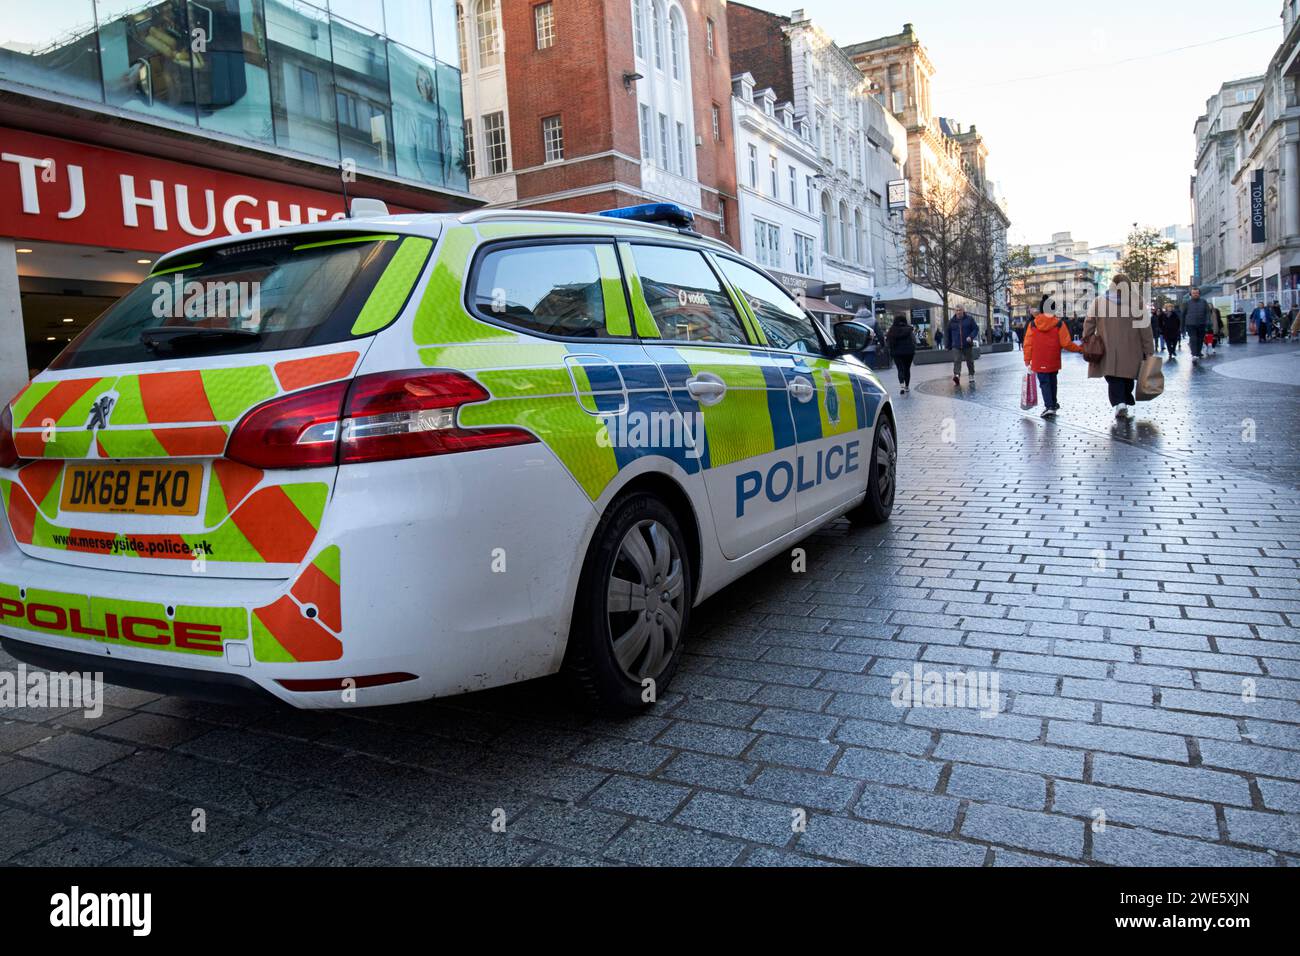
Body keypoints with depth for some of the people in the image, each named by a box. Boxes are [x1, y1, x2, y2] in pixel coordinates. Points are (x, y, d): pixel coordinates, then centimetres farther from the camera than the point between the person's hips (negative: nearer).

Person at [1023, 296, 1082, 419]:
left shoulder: (1033, 324, -3)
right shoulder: (1059, 324, -7)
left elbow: (1028, 344, -2)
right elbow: (1066, 344, -8)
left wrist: (1027, 360, 5)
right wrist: (1079, 348, 8)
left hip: (1039, 362, 0)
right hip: (1053, 362, 1)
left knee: (1044, 383, 2)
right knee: (1052, 382, 19)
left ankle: (1049, 407, -14)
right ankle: (1053, 404, 31)